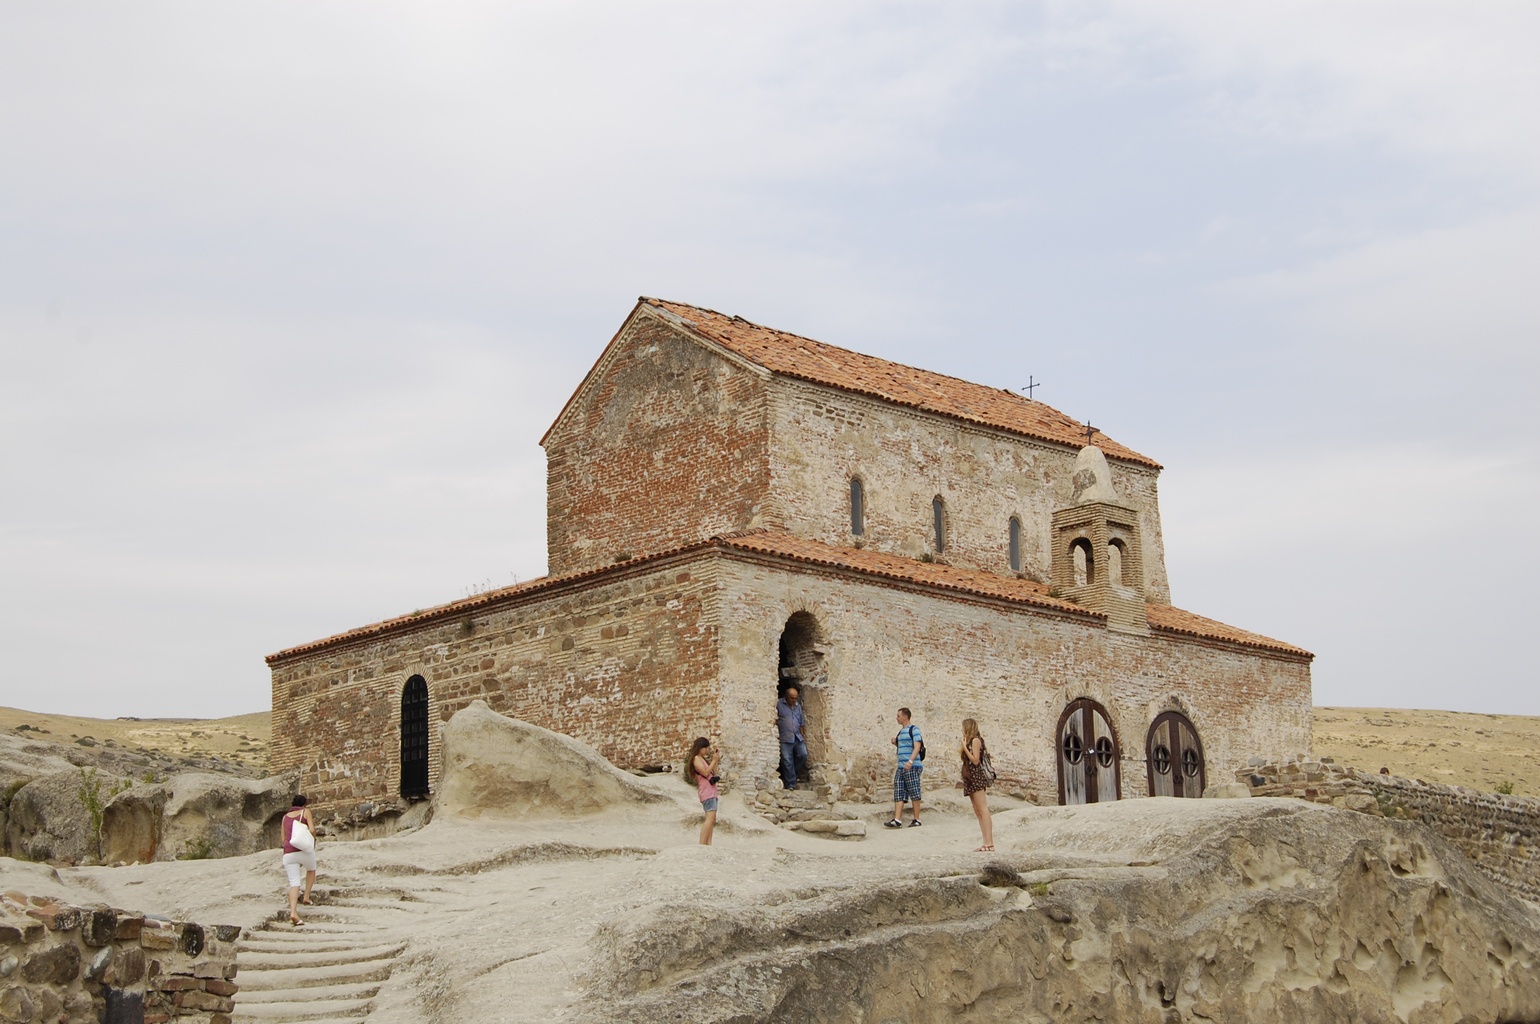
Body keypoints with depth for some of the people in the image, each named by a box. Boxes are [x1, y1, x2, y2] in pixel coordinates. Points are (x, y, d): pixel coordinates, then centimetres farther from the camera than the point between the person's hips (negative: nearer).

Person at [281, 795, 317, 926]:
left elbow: (283, 839, 20)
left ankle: (293, 912, -23)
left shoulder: (285, 816, 20)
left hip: (288, 852, 3)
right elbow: (312, 830, -5)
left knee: (294, 883, -3)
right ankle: (306, 897, 16)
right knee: (311, 870, 30)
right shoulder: (306, 812, 7)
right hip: (304, 849, -3)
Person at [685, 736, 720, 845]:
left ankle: (708, 844, 1)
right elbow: (705, 772, -16)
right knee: (710, 817, -21)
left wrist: (715, 760, 14)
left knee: (712, 819, 5)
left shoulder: (703, 759, 22)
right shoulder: (696, 758, -4)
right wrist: (713, 761, -9)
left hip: (712, 791, 10)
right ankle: (702, 844, -28)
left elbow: (714, 773, 21)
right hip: (707, 792, -10)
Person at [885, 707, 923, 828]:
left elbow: (917, 747, -16)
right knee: (898, 794, 0)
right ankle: (897, 820, -5)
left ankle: (916, 819, 1)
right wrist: (896, 743, 12)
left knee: (914, 793, -4)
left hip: (912, 767, -9)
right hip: (901, 767, 9)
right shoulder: (901, 731, 20)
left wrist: (910, 761, -28)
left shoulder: (914, 729, -6)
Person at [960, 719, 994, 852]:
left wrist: (965, 747, -12)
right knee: (977, 812, 5)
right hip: (971, 778, 10)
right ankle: (987, 842, 1)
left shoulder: (975, 740, -7)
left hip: (977, 777, -10)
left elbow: (975, 760, -15)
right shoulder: (970, 741, 20)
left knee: (983, 810, -14)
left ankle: (989, 843, -20)